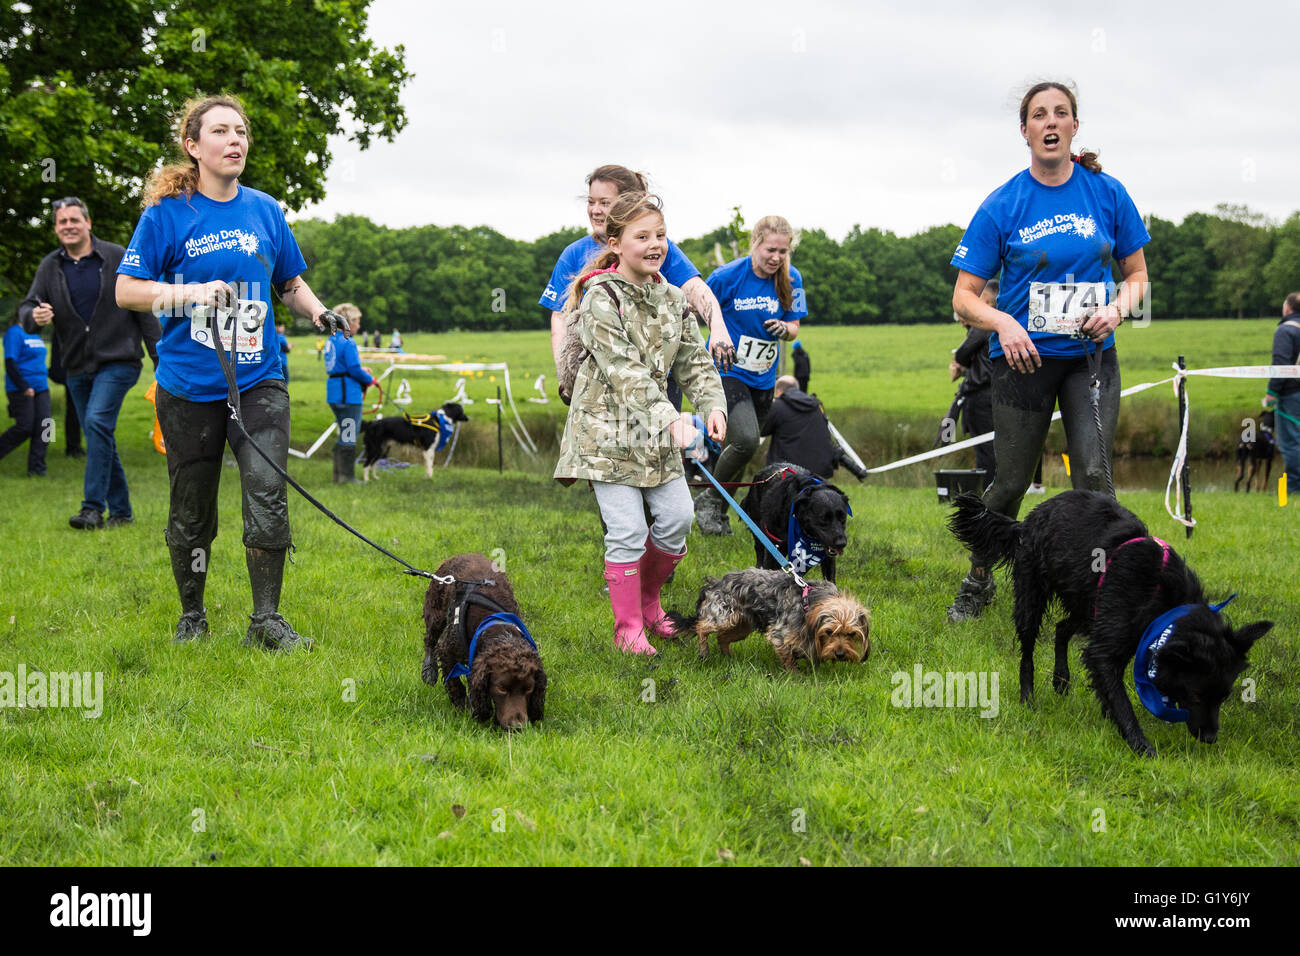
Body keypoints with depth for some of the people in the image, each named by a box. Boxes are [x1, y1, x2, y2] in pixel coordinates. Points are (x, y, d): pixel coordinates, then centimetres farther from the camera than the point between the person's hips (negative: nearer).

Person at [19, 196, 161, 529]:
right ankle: (121, 511, 17)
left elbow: (144, 310, 1)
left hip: (118, 361, -5)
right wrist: (33, 316, -25)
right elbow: (27, 308, 1)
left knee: (98, 422, -22)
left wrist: (160, 358, -1)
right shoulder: (50, 267, 6)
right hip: (77, 367, 5)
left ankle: (93, 507, -22)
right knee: (100, 438, 8)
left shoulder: (116, 258, -2)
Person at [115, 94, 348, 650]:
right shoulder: (168, 213, -4)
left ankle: (265, 621, -3)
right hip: (189, 385, -2)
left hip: (258, 380, 2)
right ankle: (191, 617, 28)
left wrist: (318, 313, 0)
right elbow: (127, 290, -5)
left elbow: (290, 283, 20)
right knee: (191, 512, 8)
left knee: (267, 492, -13)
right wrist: (192, 292, -20)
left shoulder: (265, 211, 7)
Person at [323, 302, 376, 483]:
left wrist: (361, 371, 15)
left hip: (334, 392, 9)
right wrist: (370, 380, -2)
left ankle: (339, 474, 21)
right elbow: (354, 369, -19)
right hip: (348, 394, -9)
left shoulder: (331, 340, 13)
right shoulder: (347, 342, -15)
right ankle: (347, 475, 3)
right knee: (349, 436, -1)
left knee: (344, 435, 18)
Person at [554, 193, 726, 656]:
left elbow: (694, 360, 8)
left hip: (655, 429, 6)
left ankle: (648, 600, 27)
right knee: (628, 530, -8)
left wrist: (713, 405, -12)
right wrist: (670, 418, -33)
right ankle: (628, 627, 6)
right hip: (607, 428, -6)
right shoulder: (601, 298, -15)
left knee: (676, 519, 3)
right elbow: (625, 372, -23)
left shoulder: (671, 299, 7)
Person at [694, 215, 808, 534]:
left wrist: (784, 329, -17)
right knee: (746, 440, -24)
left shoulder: (790, 279, -2)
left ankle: (718, 509, 32)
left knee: (741, 447, 11)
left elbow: (794, 327, 6)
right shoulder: (728, 276, -14)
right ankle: (710, 499, -2)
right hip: (726, 371, -5)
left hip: (762, 378, 5)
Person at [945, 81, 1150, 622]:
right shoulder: (1003, 205, -5)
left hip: (1091, 355, 1)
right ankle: (978, 582, 29)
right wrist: (1003, 323, -23)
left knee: (1093, 474, -14)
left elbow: (1138, 275, 9)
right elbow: (964, 298, -3)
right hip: (1024, 356, -1)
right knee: (1011, 481, 6)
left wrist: (1117, 308, -12)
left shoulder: (1107, 193, 0)